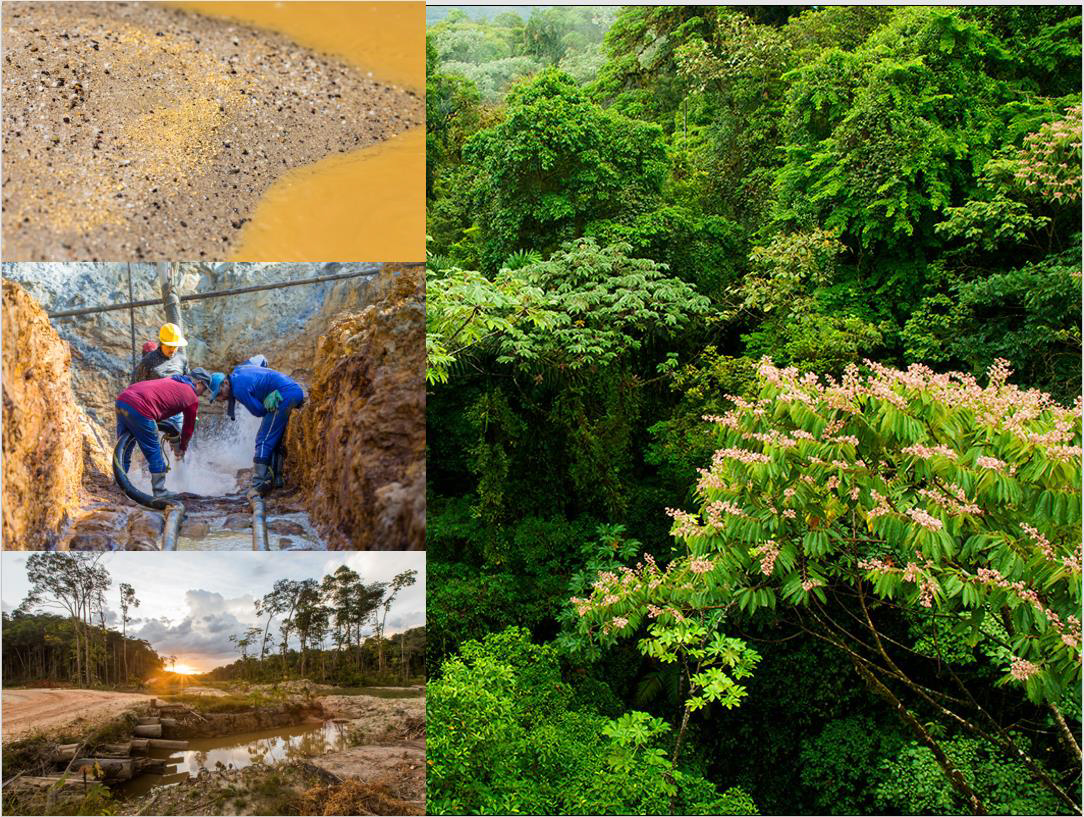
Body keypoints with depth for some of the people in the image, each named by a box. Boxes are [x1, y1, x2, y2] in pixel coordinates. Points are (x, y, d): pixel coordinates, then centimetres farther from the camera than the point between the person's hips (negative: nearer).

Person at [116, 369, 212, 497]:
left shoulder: (169, 380, 31)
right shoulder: (193, 398, 10)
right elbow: (189, 427, 21)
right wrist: (182, 448, 38)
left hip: (122, 399, 8)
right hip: (139, 409, -8)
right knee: (154, 453, 8)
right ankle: (160, 494, 16)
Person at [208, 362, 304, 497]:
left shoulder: (239, 388, -15)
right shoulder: (237, 371, 14)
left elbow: (259, 411, -8)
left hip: (284, 396, -11)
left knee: (264, 440, -10)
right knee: (275, 439, 19)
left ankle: (259, 486, -14)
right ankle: (276, 479, 23)